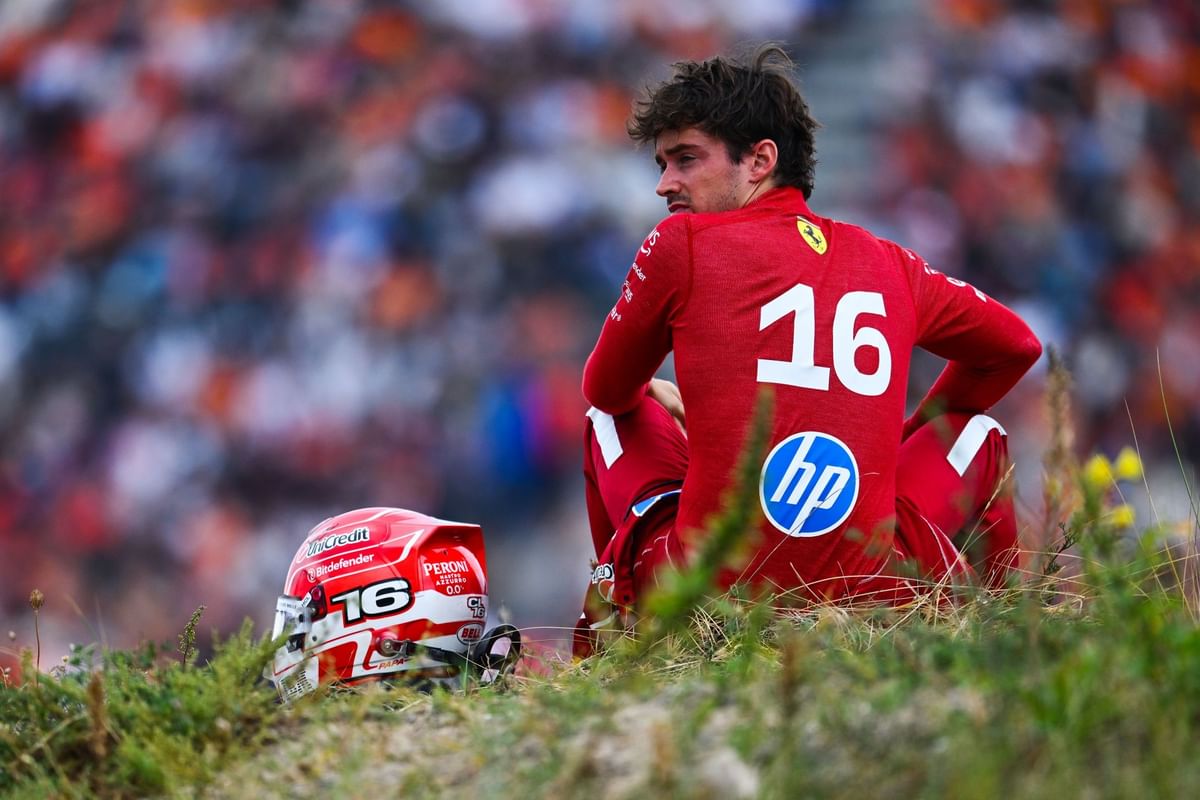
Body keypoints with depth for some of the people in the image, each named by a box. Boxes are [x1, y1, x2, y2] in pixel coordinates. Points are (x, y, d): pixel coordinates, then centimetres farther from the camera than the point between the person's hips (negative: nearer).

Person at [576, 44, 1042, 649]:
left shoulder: (681, 242, 1)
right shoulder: (891, 265, 11)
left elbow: (607, 389, 17)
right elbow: (1015, 345, 29)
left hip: (707, 593, -2)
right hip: (871, 594, 2)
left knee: (614, 414, 29)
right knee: (978, 430, 31)